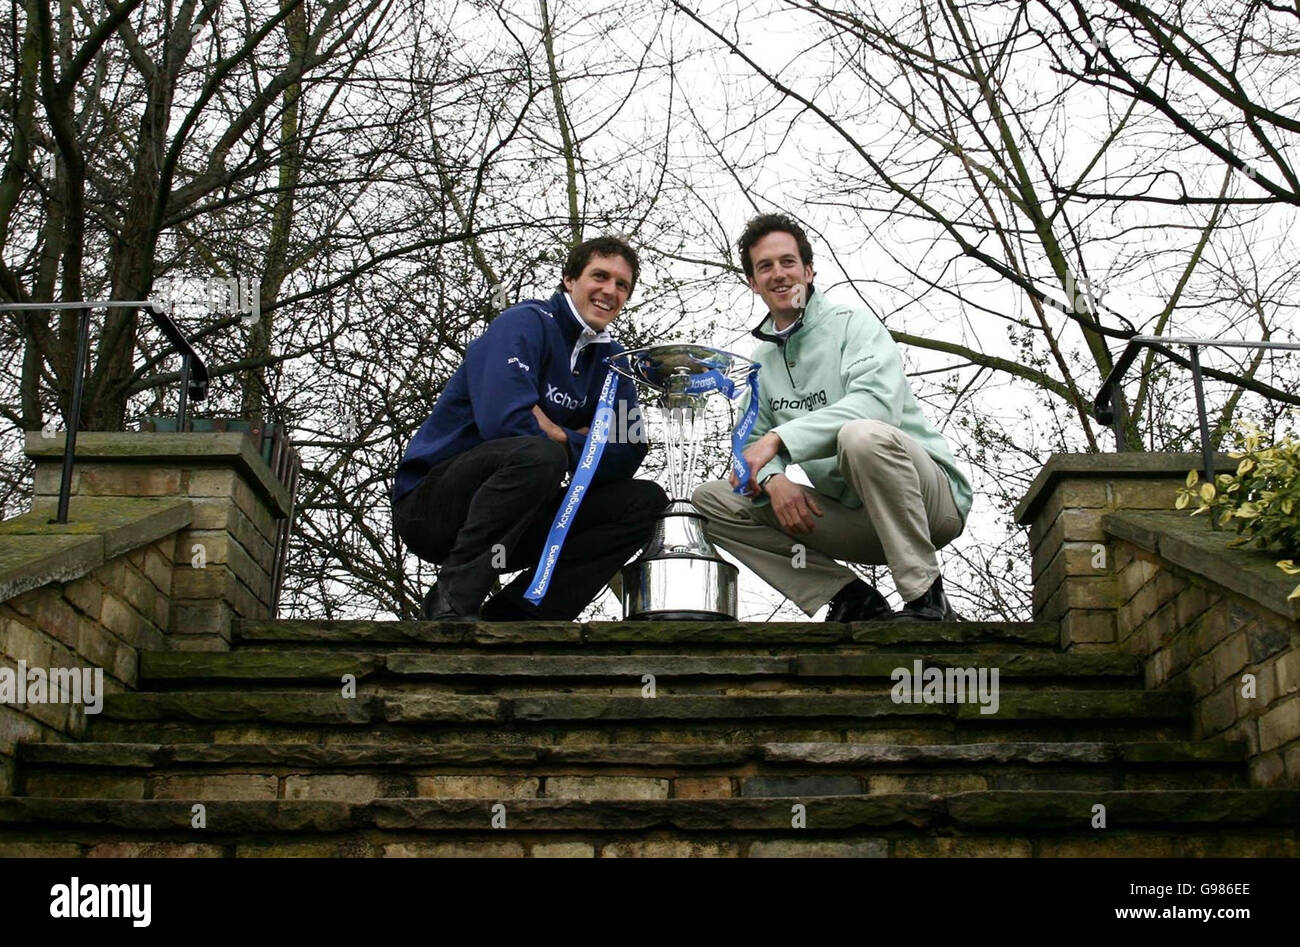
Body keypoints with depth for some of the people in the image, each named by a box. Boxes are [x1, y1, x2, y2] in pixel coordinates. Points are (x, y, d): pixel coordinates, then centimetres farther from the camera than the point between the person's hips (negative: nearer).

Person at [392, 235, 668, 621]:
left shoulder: (611, 359, 10)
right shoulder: (526, 323, -12)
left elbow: (627, 456, 1)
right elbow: (506, 421, -28)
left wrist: (552, 430, -13)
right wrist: (576, 441, -11)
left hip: (516, 520, 8)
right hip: (431, 500, -7)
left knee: (647, 501, -5)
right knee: (538, 453, -34)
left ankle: (507, 617, -13)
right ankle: (450, 603, -22)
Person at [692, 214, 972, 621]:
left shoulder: (852, 322, -5)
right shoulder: (761, 359, 14)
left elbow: (880, 401, -24)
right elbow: (751, 442, 10)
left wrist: (780, 438, -28)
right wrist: (774, 479, -15)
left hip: (930, 497, -6)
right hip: (847, 515, 6)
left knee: (861, 435, -39)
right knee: (711, 501, -3)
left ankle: (927, 600, -23)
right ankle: (852, 599, -7)